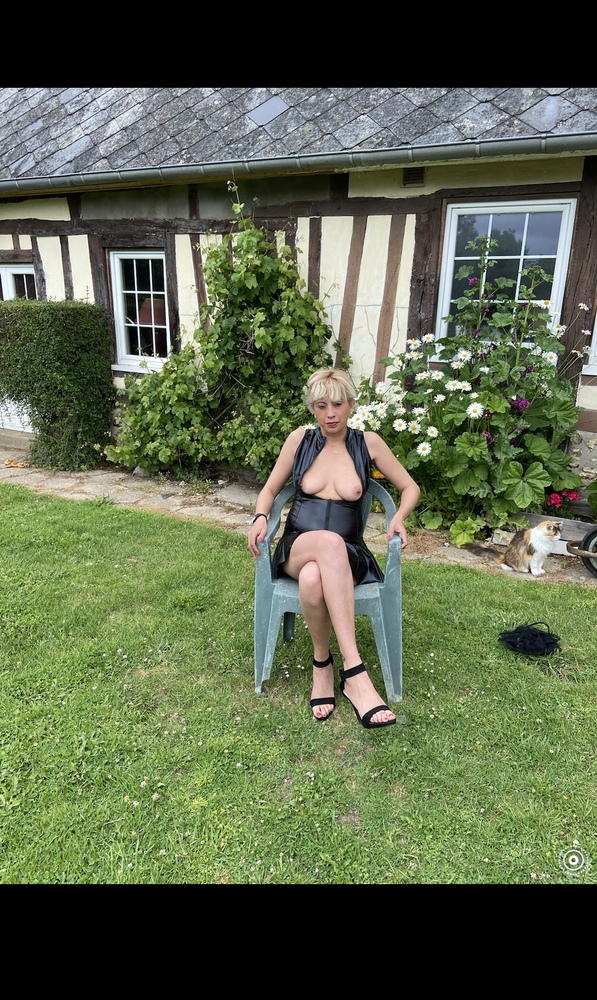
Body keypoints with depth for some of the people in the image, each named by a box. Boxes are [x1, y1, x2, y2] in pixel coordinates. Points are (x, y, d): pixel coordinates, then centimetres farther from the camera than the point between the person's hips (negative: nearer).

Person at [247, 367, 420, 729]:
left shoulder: (368, 442, 5)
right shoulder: (300, 439, 7)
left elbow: (411, 487, 12)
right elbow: (270, 489, 14)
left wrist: (399, 518, -9)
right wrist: (260, 518, -8)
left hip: (347, 556, 0)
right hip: (296, 549, 1)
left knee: (314, 578, -41)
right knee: (329, 541, -40)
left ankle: (323, 665, -19)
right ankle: (355, 672, -34)